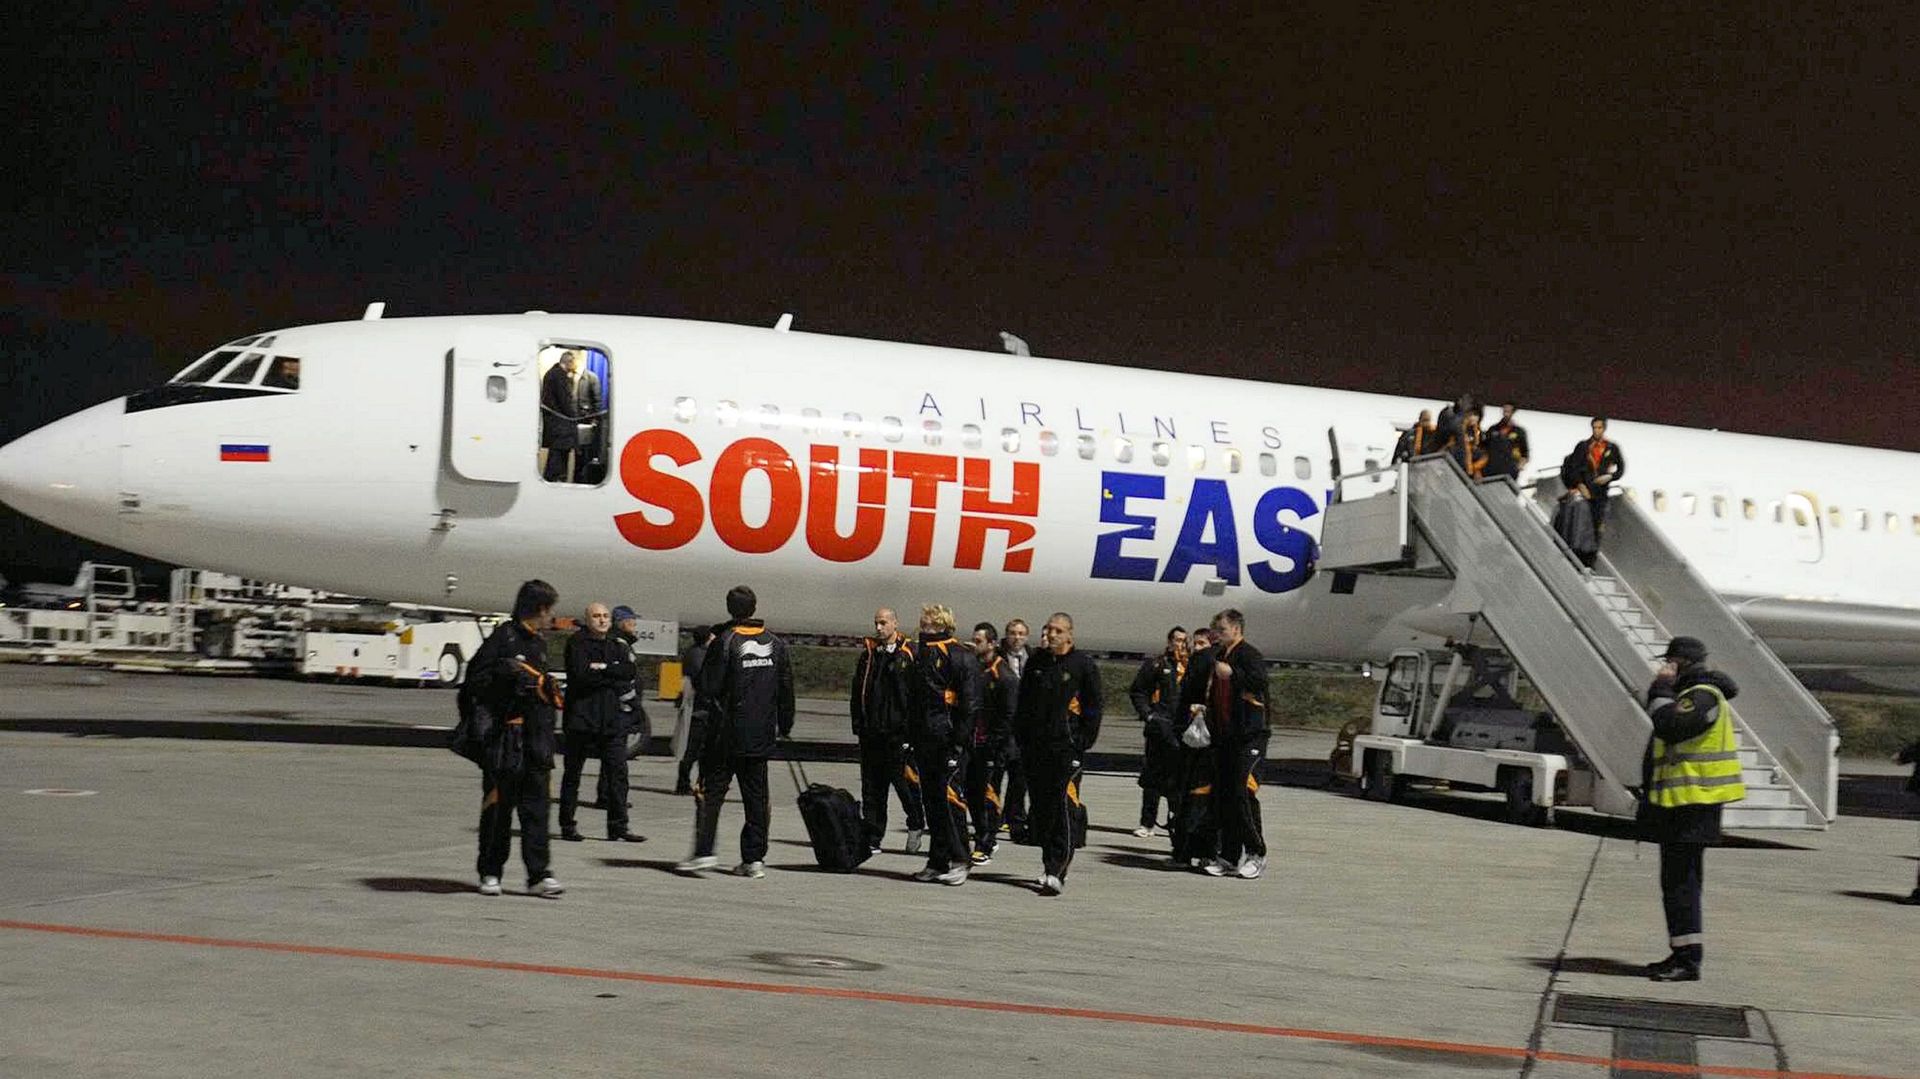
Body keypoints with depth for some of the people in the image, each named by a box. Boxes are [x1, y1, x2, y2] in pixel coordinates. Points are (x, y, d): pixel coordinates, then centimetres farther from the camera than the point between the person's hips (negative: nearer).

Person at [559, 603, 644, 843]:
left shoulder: (618, 645, 14)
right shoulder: (577, 643, -2)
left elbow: (629, 672, -3)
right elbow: (580, 674, -17)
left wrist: (602, 668, -13)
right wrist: (613, 676, -10)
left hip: (612, 720, 4)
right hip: (581, 717, -4)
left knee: (617, 771, 1)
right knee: (572, 773, 4)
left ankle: (618, 827, 4)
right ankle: (567, 826, 12)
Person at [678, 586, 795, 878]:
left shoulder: (725, 642, -11)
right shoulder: (776, 645, 5)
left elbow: (708, 686, -12)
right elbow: (786, 690, 10)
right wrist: (784, 725, 20)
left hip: (727, 734, -4)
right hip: (762, 736, 4)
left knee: (711, 790, 2)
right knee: (756, 794, 8)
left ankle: (704, 851, -6)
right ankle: (754, 858, 7)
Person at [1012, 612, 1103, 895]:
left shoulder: (1083, 665, -1)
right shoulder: (1036, 664, 13)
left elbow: (1093, 707, 0)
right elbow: (1023, 704, 20)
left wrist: (1084, 743, -6)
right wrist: (1021, 738, 11)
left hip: (1067, 746, -5)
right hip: (1036, 747, 5)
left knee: (1062, 805, -11)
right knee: (1040, 805, 8)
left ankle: (1056, 872, -12)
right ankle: (1049, 861, 22)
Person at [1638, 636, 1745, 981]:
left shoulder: (1704, 696, -13)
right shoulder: (1688, 694, 20)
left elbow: (1670, 727, -26)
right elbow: (1664, 736, 26)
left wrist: (1661, 689, -16)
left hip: (1692, 804, -11)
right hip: (1680, 802, 11)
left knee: (1680, 881, -11)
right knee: (1678, 881, 14)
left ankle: (1688, 959, -10)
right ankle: (1682, 954, 21)